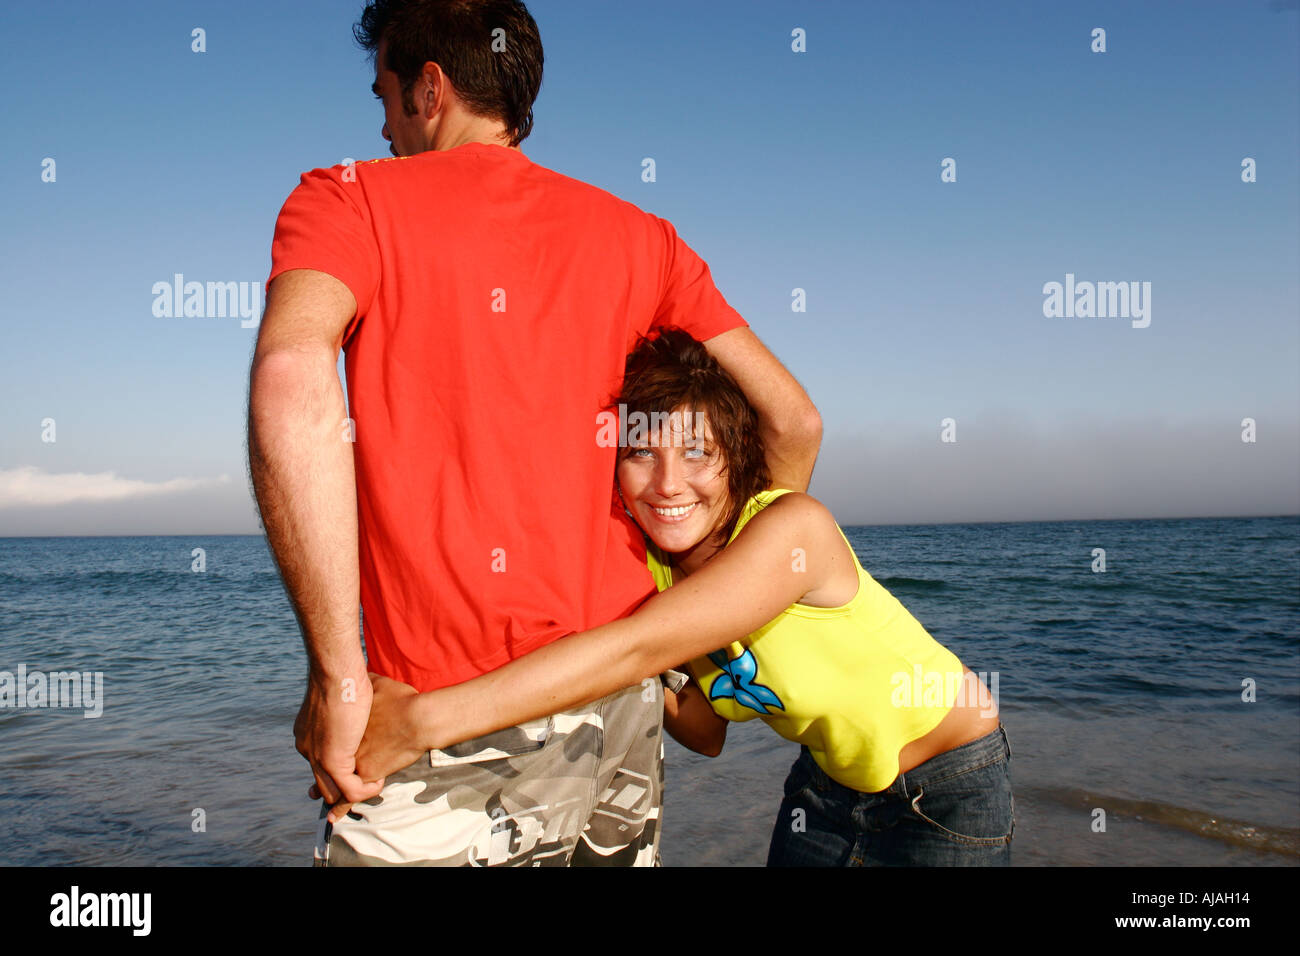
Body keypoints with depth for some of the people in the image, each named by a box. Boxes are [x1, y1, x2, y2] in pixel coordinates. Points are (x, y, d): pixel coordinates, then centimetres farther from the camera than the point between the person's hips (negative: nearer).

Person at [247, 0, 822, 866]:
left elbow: (293, 379, -23)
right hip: (626, 710, 6)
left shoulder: (345, 201, -1)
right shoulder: (638, 237, 11)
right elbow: (794, 419, 8)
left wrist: (337, 671, -19)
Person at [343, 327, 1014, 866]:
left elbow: (641, 645, -42)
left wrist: (424, 720, -45)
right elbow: (705, 733, -7)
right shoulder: (650, 564, -11)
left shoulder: (794, 526, -32)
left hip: (946, 786, -4)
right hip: (829, 776, 5)